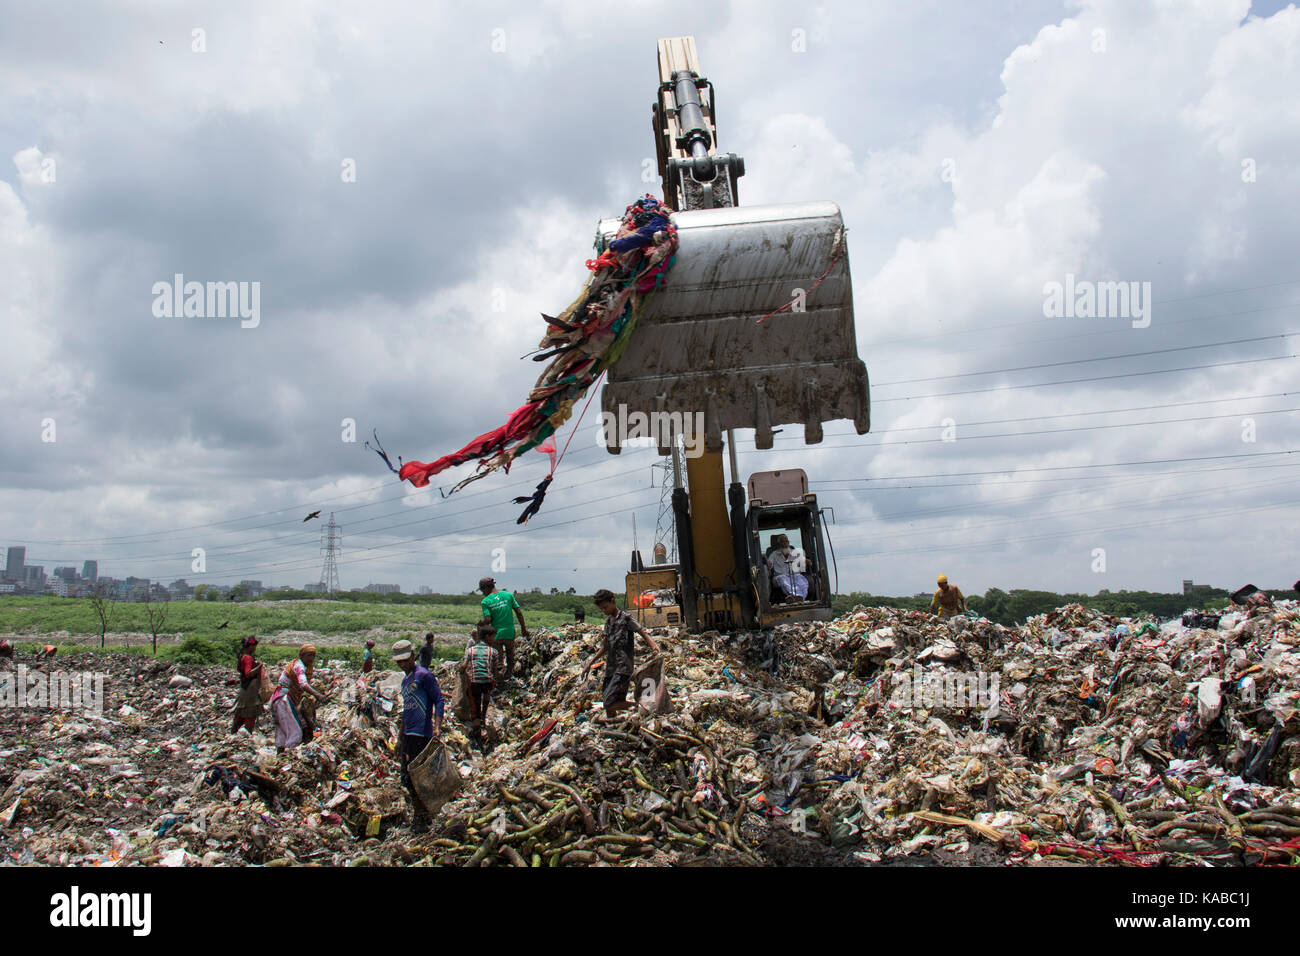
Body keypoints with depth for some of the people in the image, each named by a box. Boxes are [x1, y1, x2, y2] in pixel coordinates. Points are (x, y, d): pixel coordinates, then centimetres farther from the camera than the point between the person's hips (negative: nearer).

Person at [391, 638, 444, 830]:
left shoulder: (424, 676, -7)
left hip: (422, 735, -9)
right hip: (408, 735, 9)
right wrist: (400, 737, 28)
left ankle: (421, 818, 1)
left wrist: (437, 727, -23)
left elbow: (438, 700, -12)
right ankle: (421, 813, 21)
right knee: (406, 779, 10)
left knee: (416, 777, -8)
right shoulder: (405, 681, 20)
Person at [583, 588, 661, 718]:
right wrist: (590, 664, 24)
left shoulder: (626, 618, -5)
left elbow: (644, 633, -12)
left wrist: (654, 646, -32)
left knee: (609, 703, -19)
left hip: (623, 668, -8)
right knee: (609, 707, 6)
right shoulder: (608, 621, 17)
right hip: (610, 668, 8)